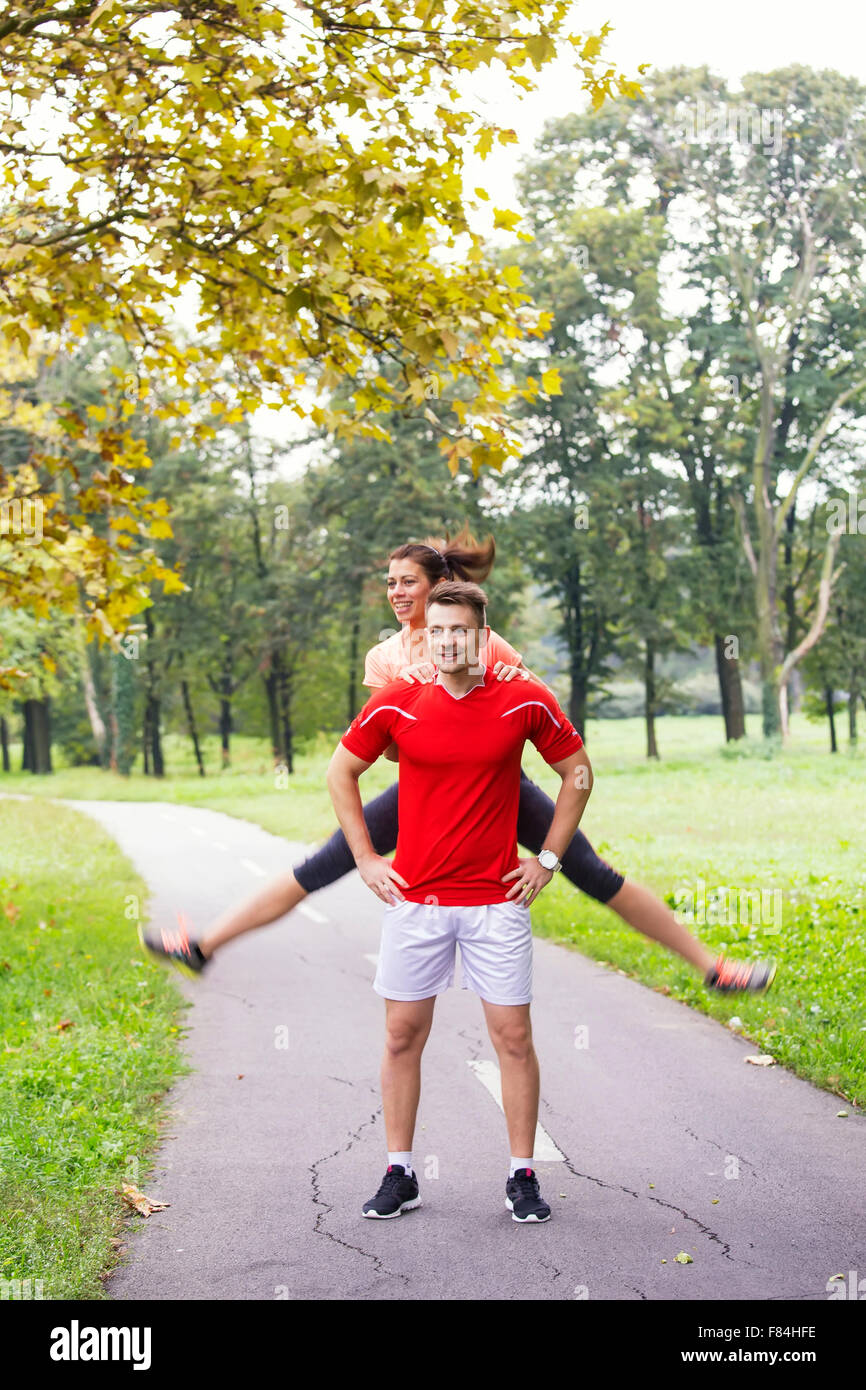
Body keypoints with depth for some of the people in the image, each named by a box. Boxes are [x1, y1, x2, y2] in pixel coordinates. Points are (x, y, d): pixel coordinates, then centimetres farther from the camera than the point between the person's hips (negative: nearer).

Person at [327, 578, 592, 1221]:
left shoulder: (526, 702, -4)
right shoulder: (395, 704, -3)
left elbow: (578, 771, 9)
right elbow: (341, 772, 11)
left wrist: (548, 859, 4)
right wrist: (366, 858, 6)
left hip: (497, 901, -1)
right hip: (413, 898, 1)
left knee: (514, 1036, 2)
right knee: (403, 1035, 6)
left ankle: (523, 1176, 15)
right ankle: (400, 1175, 19)